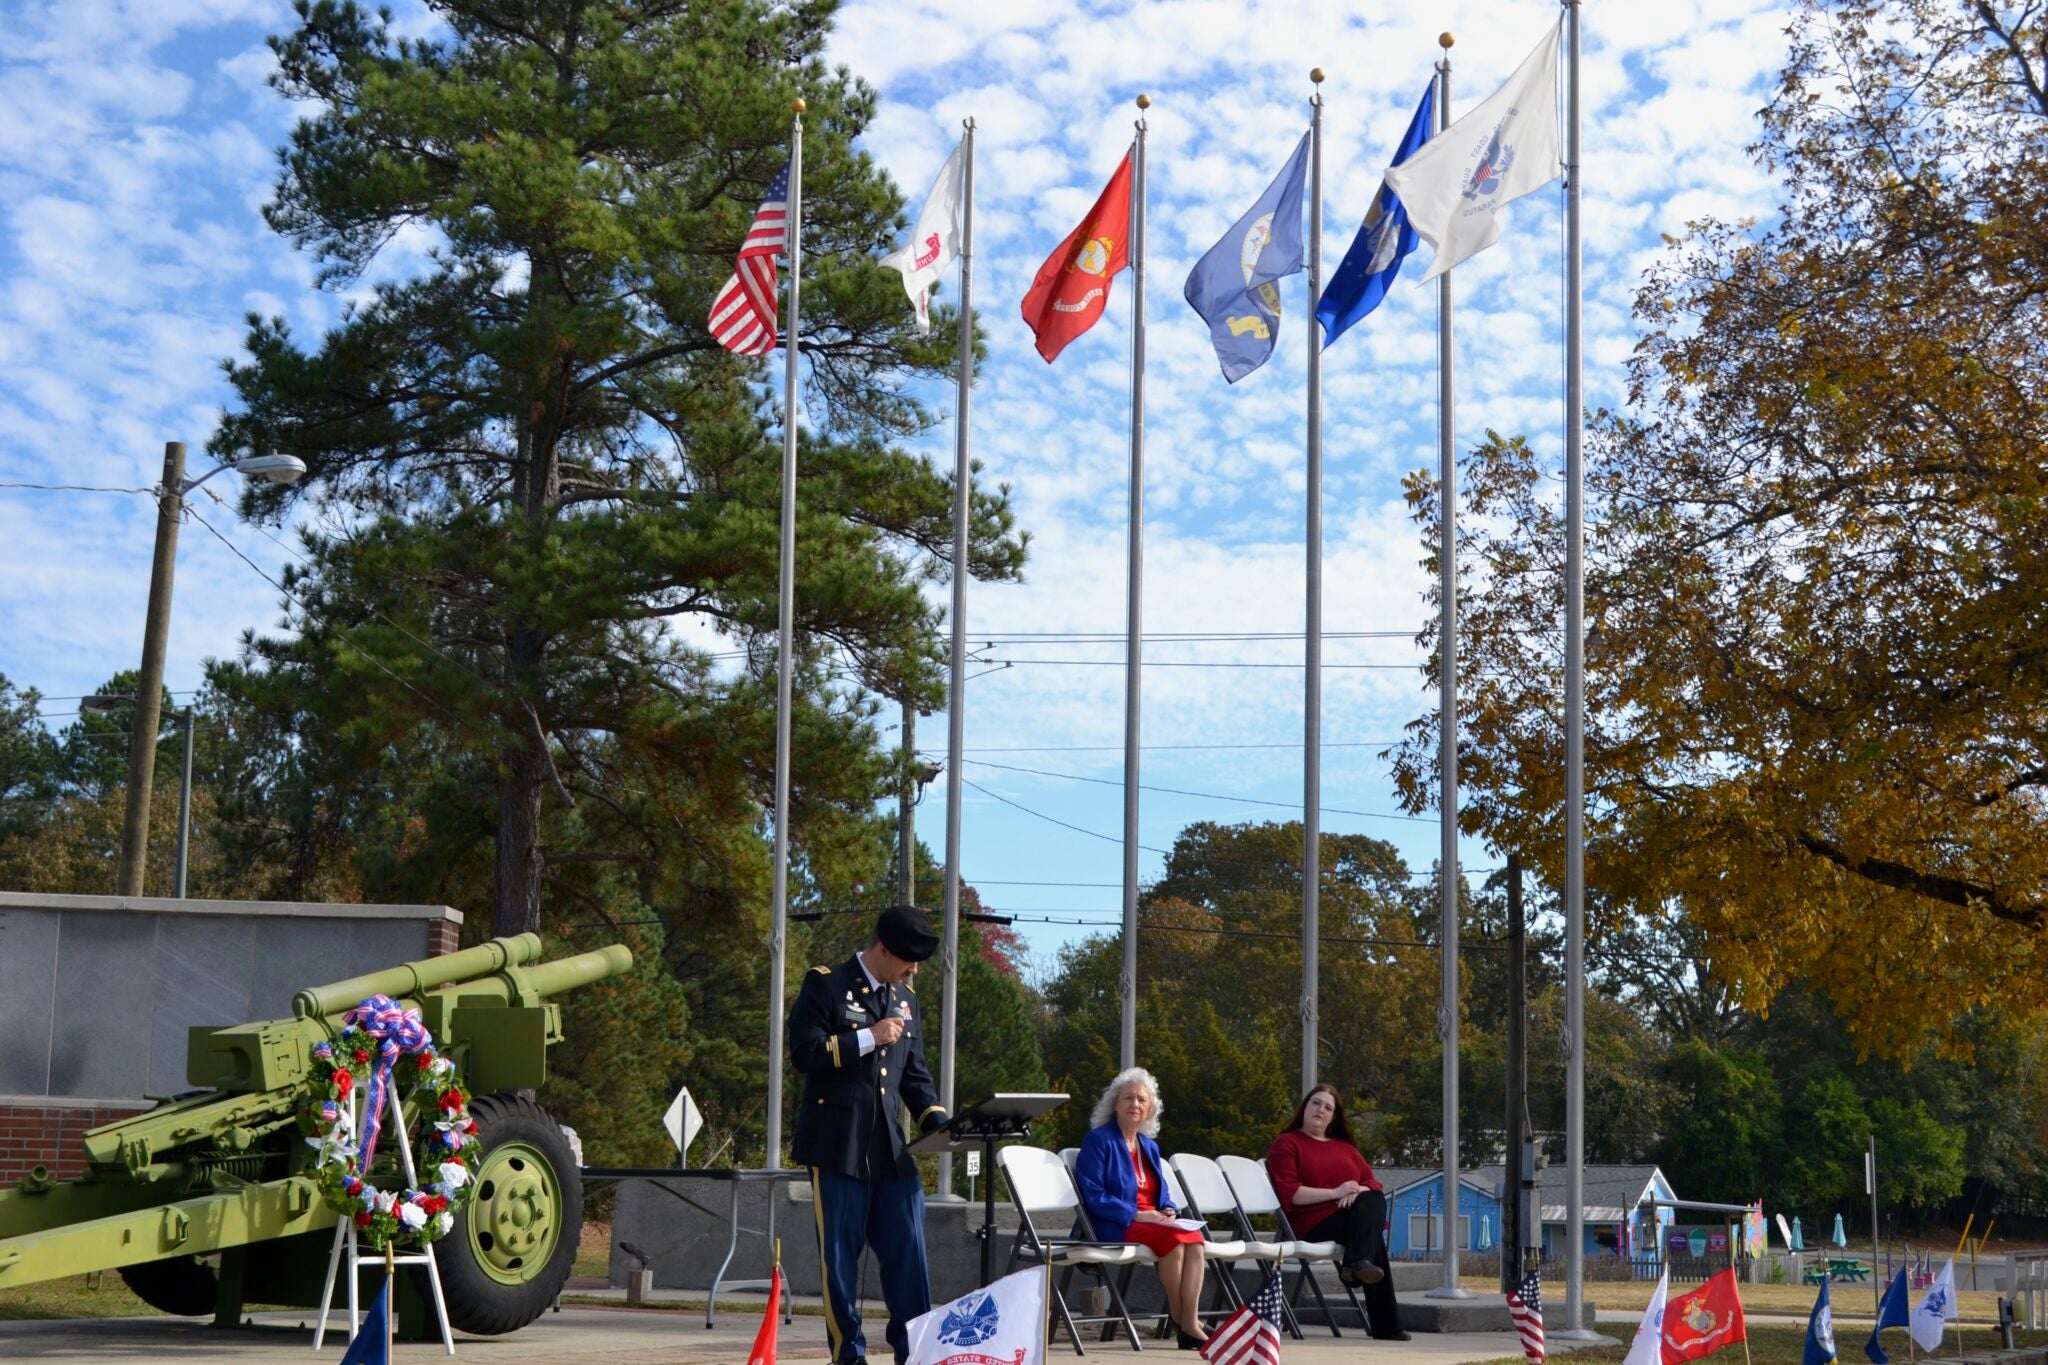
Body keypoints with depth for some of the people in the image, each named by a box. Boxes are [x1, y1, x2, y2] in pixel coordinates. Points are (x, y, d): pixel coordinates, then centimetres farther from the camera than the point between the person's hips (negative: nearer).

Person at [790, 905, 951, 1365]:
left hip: (891, 1147, 5)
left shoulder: (906, 999, 16)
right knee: (841, 1254, 0)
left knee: (908, 1252, 2)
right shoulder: (825, 984, -2)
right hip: (839, 1145, -5)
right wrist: (868, 1038, -14)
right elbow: (804, 1051, -11)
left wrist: (938, 1122, 3)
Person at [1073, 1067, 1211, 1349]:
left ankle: (1190, 1322, -31)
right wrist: (1137, 1215, -18)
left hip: (1152, 1220, 6)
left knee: (1194, 1238, -26)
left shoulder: (1149, 1146, 20)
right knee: (1173, 1238, -32)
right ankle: (1178, 1318, -15)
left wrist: (1169, 1210, -1)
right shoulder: (1098, 1140, -2)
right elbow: (1093, 1196, -10)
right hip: (1116, 1226, -6)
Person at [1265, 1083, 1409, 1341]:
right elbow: (1289, 1194, -5)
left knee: (1373, 1200, -31)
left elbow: (1374, 1184, 17)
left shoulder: (1346, 1147, 29)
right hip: (1315, 1223, -5)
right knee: (1372, 1235, -32)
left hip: (1354, 1214, 5)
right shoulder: (1286, 1144, 10)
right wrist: (1335, 1193, -15)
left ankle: (1358, 1263, -47)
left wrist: (1360, 1192, -9)